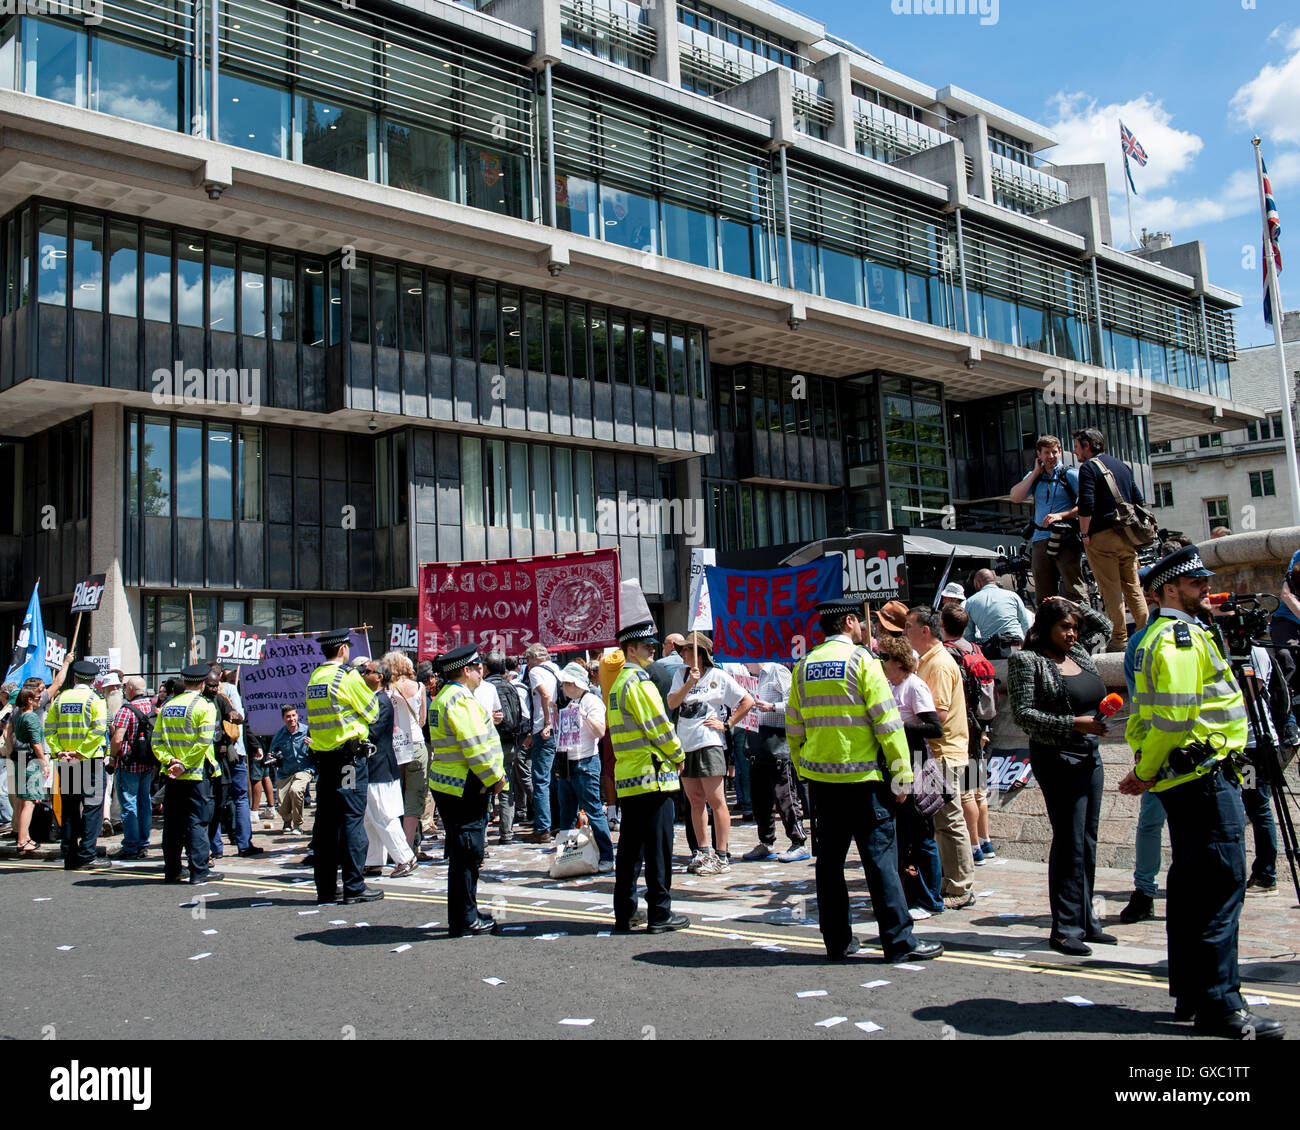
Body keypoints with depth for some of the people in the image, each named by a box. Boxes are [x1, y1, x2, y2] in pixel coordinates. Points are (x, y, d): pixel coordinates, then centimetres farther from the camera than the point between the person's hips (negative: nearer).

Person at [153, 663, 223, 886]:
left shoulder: (167, 705, 10)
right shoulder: (205, 705, -6)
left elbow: (156, 740, 3)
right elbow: (203, 742, -16)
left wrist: (169, 761, -5)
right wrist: (185, 766, -13)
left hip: (171, 776, 5)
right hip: (196, 775, -5)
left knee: (172, 823, 10)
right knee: (197, 822, -1)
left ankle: (171, 871, 17)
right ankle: (199, 871, -1)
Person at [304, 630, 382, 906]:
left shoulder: (314, 678, 10)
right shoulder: (348, 678, -11)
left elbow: (319, 717, 15)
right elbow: (372, 711, -1)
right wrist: (368, 690, 16)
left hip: (323, 757, 7)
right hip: (349, 757, -7)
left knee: (325, 821, 9)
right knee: (352, 819, -3)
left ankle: (325, 887, 15)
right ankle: (354, 887, -2)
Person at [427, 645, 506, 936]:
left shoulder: (443, 698, 16)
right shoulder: (461, 700, -17)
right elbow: (476, 747, -21)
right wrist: (495, 778, -11)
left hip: (448, 784, 11)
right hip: (465, 788, -11)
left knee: (462, 854, 17)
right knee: (467, 854, -4)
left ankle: (463, 915, 26)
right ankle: (464, 921, 1)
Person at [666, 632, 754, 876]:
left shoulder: (719, 676, -2)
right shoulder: (681, 674, 11)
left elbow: (748, 702, -1)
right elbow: (672, 703, -2)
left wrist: (727, 724, -5)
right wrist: (690, 683, -14)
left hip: (709, 743, -6)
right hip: (685, 744, 6)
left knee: (715, 799, -6)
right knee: (695, 801, 11)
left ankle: (722, 857, -4)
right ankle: (703, 853, 19)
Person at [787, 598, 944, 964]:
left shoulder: (804, 666, 9)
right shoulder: (861, 660, -7)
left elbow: (793, 725, 13)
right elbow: (887, 722, -10)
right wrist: (901, 776, -6)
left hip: (820, 777, 6)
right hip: (863, 775, -5)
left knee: (830, 858, 10)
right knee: (880, 855, -2)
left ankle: (837, 940, 16)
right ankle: (899, 941, 0)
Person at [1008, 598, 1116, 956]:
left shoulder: (1080, 654, 12)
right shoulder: (1026, 661, -7)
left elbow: (1106, 627, 30)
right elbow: (1022, 713, -14)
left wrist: (1075, 606, 15)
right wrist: (1073, 723, -20)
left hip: (1090, 755, 7)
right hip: (1057, 757, -7)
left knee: (1087, 840, 11)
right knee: (1070, 842, -7)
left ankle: (1085, 921, 20)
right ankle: (1064, 929, -1)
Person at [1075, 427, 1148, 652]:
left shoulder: (1088, 467, -6)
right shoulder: (1122, 465, 18)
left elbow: (1086, 505, -17)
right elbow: (1138, 499, 19)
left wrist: (1085, 534, -9)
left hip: (1102, 535, -7)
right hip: (1127, 536, 7)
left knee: (1111, 590, -4)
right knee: (1133, 587, 11)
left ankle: (1119, 638, -4)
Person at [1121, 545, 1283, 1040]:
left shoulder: (1160, 637, 20)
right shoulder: (1181, 637, -12)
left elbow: (1144, 716, 21)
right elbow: (1173, 717, -22)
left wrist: (1146, 772, 13)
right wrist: (1147, 775, -12)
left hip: (1184, 779, 10)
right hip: (1204, 774, -10)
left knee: (1191, 883, 13)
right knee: (1222, 883, -9)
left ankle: (1190, 996, 19)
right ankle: (1219, 1004, -7)